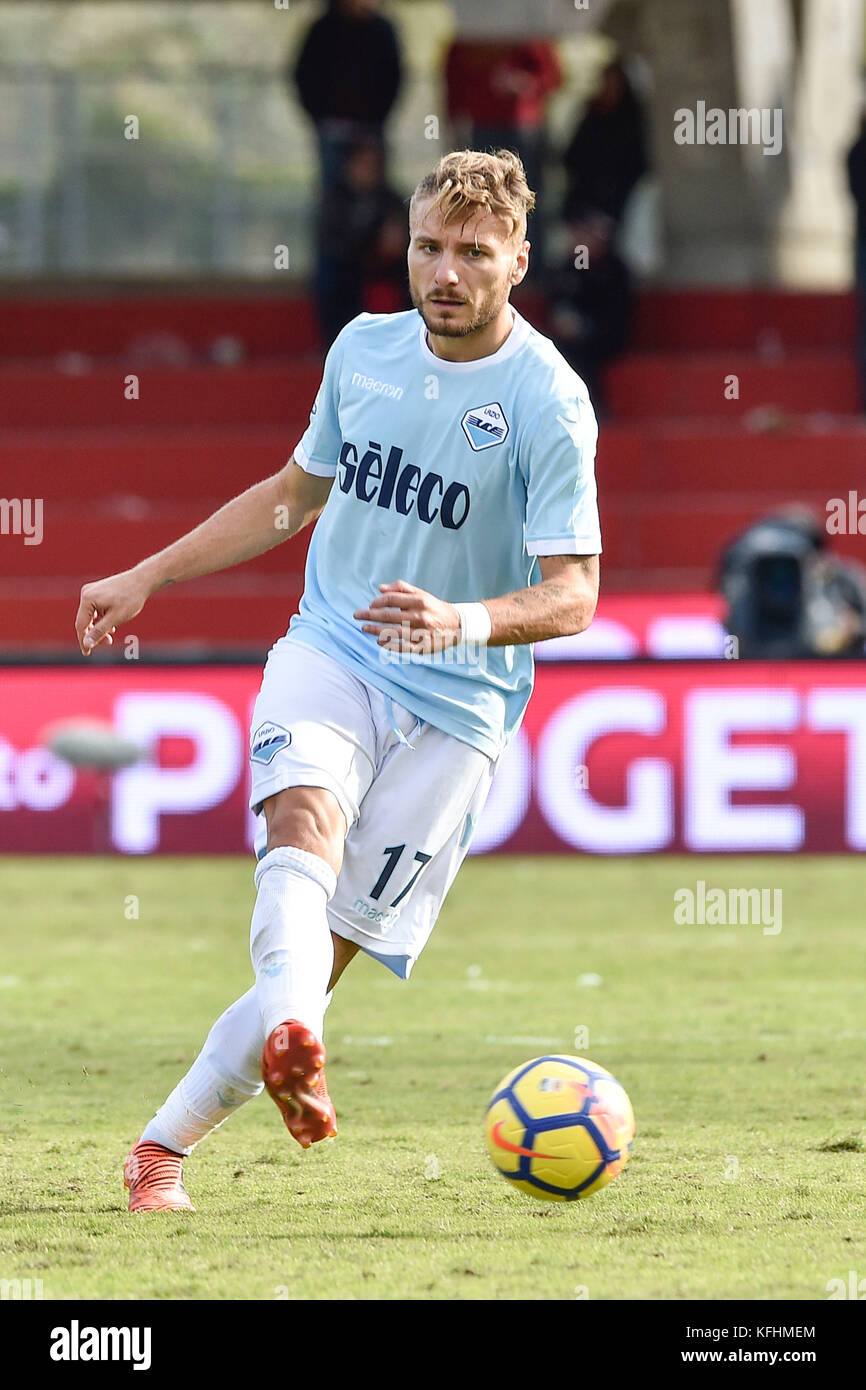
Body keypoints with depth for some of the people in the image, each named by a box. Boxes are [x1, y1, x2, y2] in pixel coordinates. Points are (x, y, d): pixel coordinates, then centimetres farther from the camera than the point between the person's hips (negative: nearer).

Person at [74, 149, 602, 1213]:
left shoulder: (548, 400, -10)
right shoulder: (364, 348, 6)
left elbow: (572, 596, -12)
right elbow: (298, 489, 24)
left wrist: (465, 622, -32)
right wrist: (148, 577, 23)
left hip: (454, 701, -3)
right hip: (327, 650, 3)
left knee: (335, 943, -8)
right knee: (302, 821, -29)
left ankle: (167, 1140, 3)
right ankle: (288, 1043, -54)